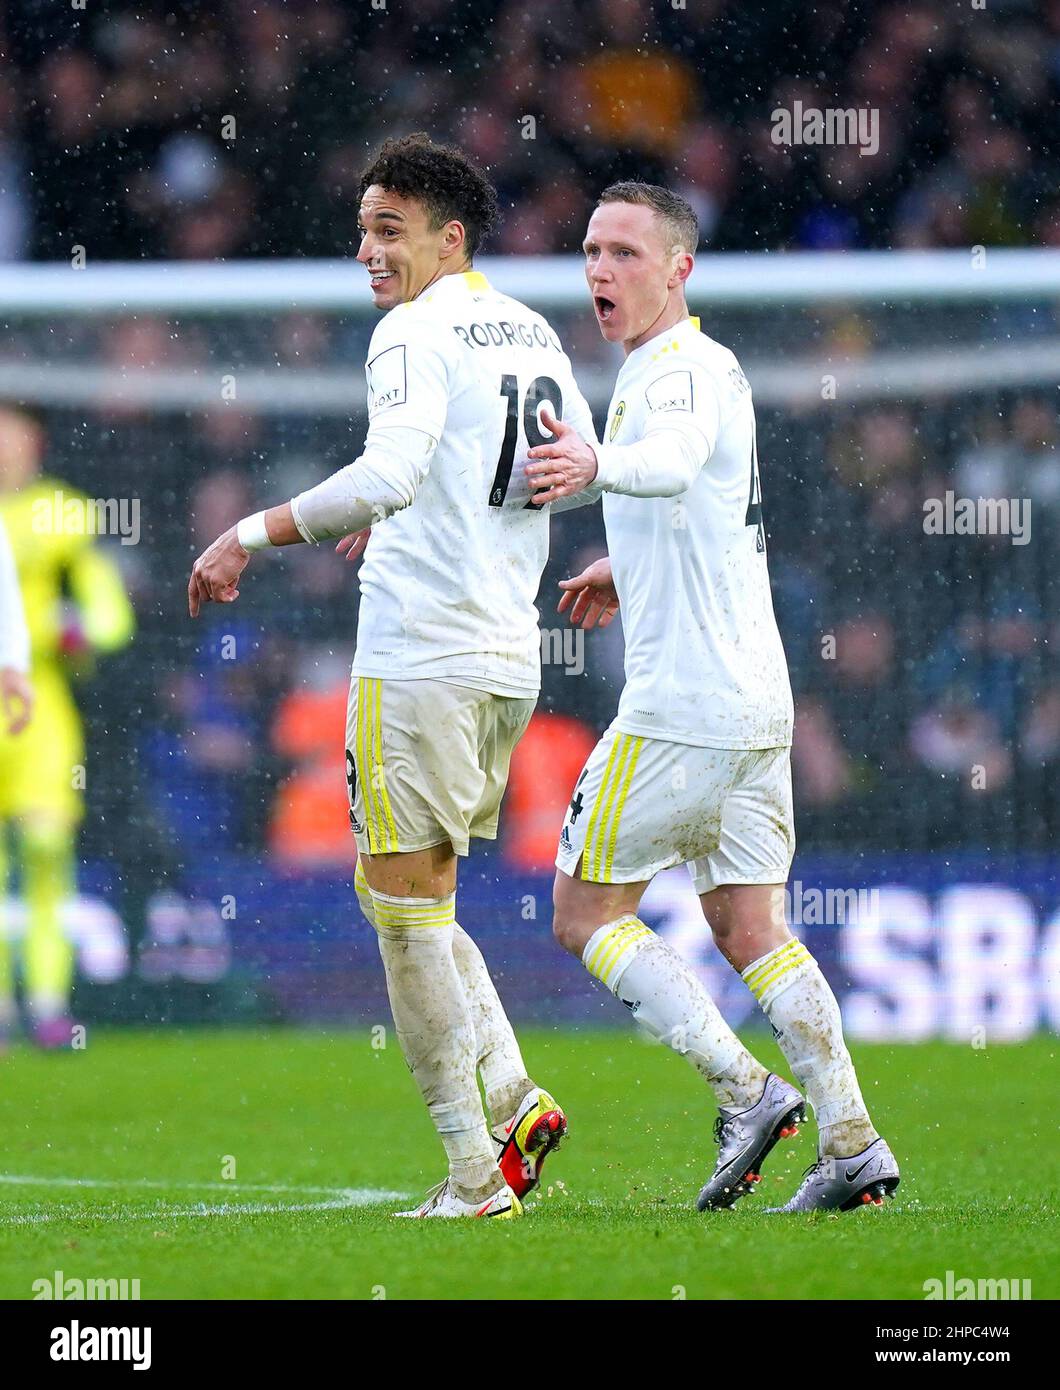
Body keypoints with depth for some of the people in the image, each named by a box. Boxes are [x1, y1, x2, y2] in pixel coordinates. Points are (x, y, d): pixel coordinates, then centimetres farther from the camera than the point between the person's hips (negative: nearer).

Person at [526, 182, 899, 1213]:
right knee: (749, 932, 10)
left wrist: (596, 467, -57)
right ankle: (852, 1145, 3)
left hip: (680, 704, -10)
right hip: (757, 700, 10)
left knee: (586, 915, -1)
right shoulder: (669, 372, 18)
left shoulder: (683, 370, -13)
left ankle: (745, 1093, -9)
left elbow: (674, 459, -38)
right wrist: (633, 572, 31)